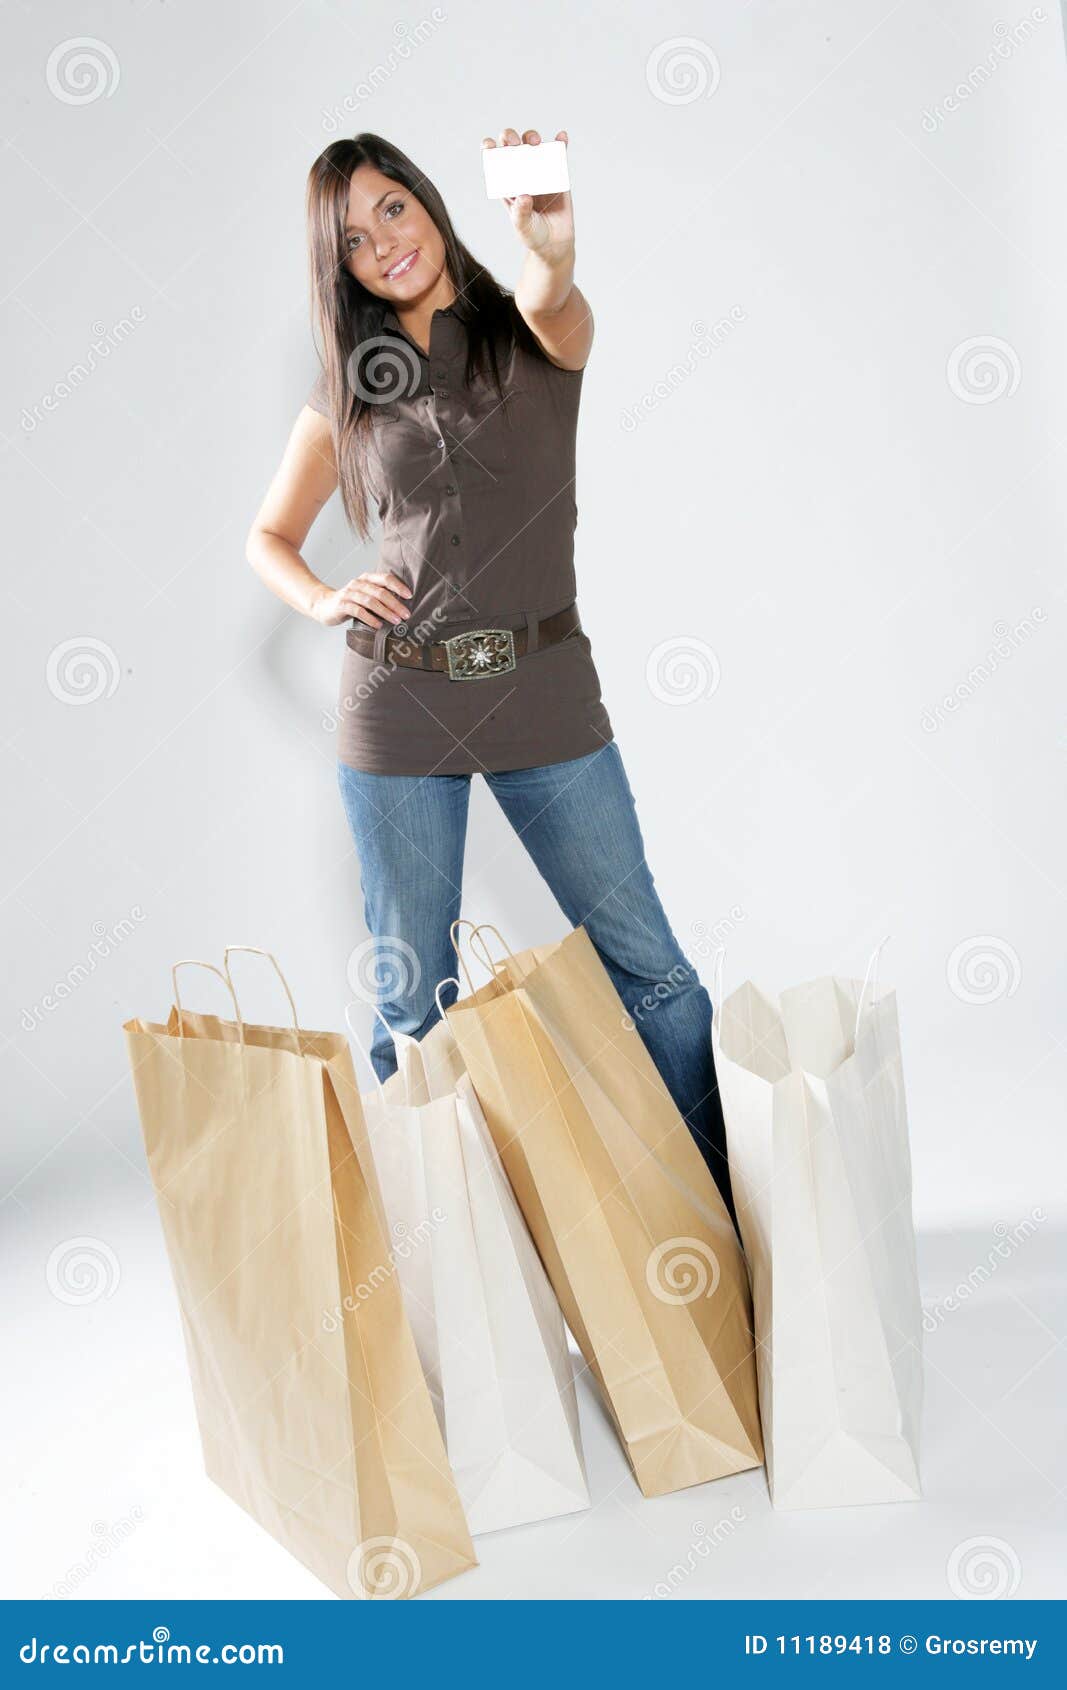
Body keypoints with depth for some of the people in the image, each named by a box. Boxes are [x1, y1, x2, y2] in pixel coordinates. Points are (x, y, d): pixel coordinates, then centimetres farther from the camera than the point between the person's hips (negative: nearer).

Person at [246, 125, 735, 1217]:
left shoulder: (532, 333, 3)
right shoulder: (348, 388, 8)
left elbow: (554, 303, -23)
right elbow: (268, 537, 16)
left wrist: (553, 248, -47)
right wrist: (324, 601, -6)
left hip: (544, 695, -1)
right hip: (395, 709, 1)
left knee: (650, 970, 4)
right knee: (410, 1001, 8)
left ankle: (730, 1207, 22)